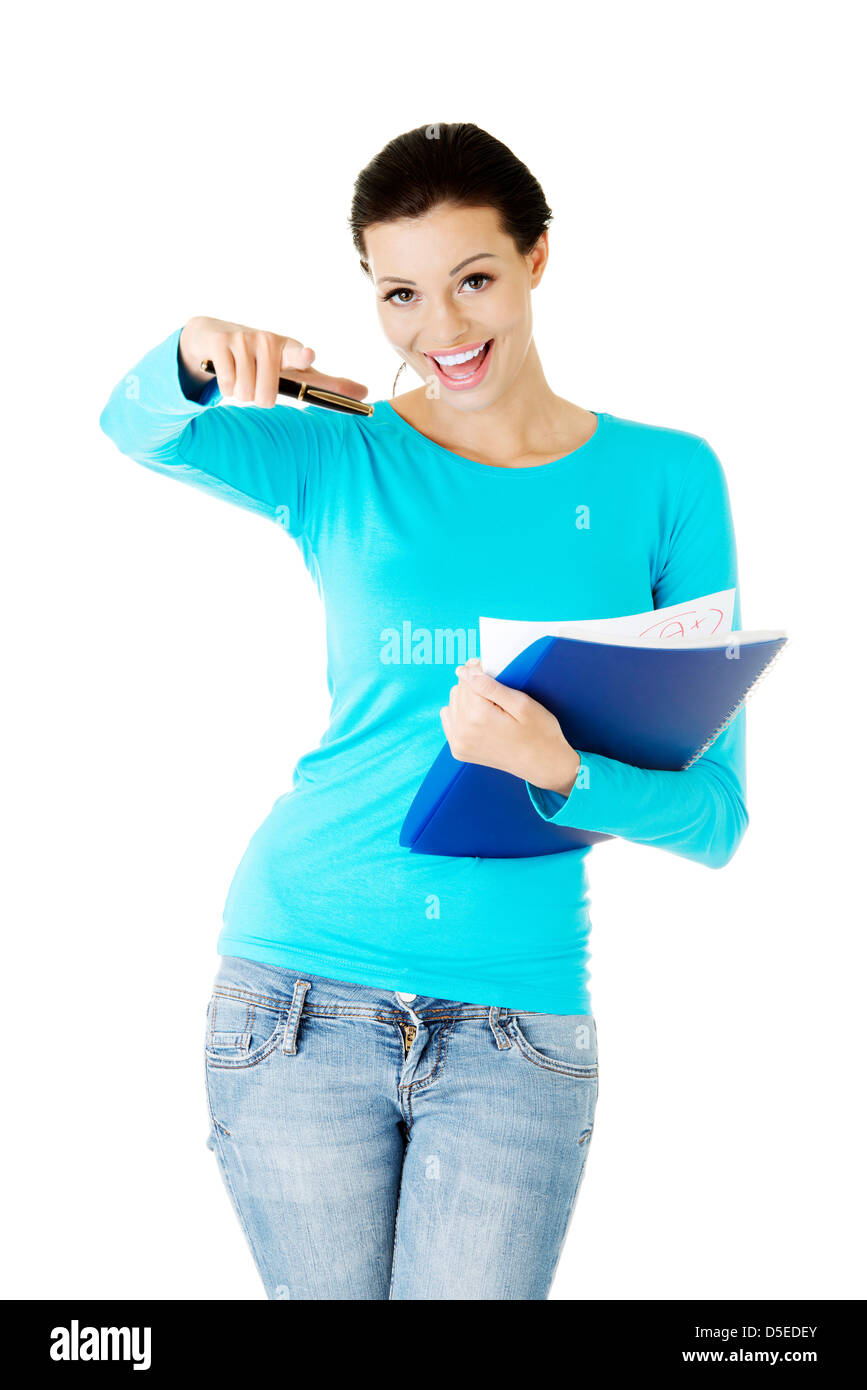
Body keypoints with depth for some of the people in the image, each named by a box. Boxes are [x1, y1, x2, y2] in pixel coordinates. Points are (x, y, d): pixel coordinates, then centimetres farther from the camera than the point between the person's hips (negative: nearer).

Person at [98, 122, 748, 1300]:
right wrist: (196, 361, -39)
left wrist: (559, 775, -21)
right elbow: (139, 428, -17)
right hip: (303, 993, 1)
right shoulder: (341, 462, 3)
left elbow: (715, 815, -2)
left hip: (520, 1025, 0)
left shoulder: (664, 481, 1)